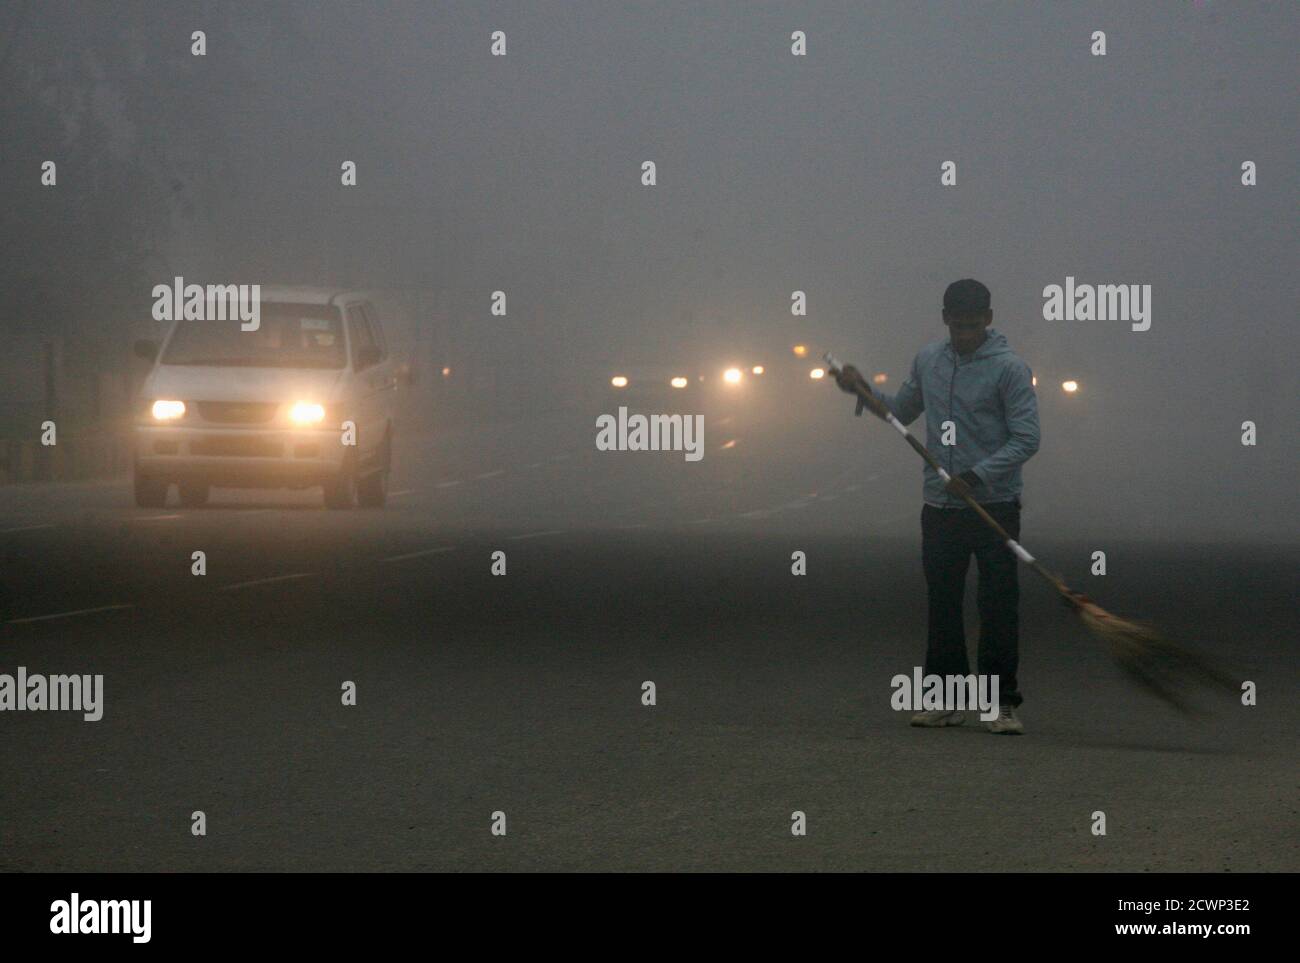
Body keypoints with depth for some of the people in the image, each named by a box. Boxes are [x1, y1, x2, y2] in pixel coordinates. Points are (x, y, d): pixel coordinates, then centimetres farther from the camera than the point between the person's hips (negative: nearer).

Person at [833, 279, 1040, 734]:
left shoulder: (1009, 368, -8)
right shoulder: (928, 360, 9)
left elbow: (1026, 439, -12)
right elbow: (902, 411, 25)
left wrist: (977, 476, -21)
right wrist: (864, 390, 9)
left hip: (995, 505, -5)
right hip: (940, 508, 5)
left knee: (999, 608, -4)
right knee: (942, 606, 8)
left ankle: (1003, 702, 0)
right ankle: (947, 698, 15)